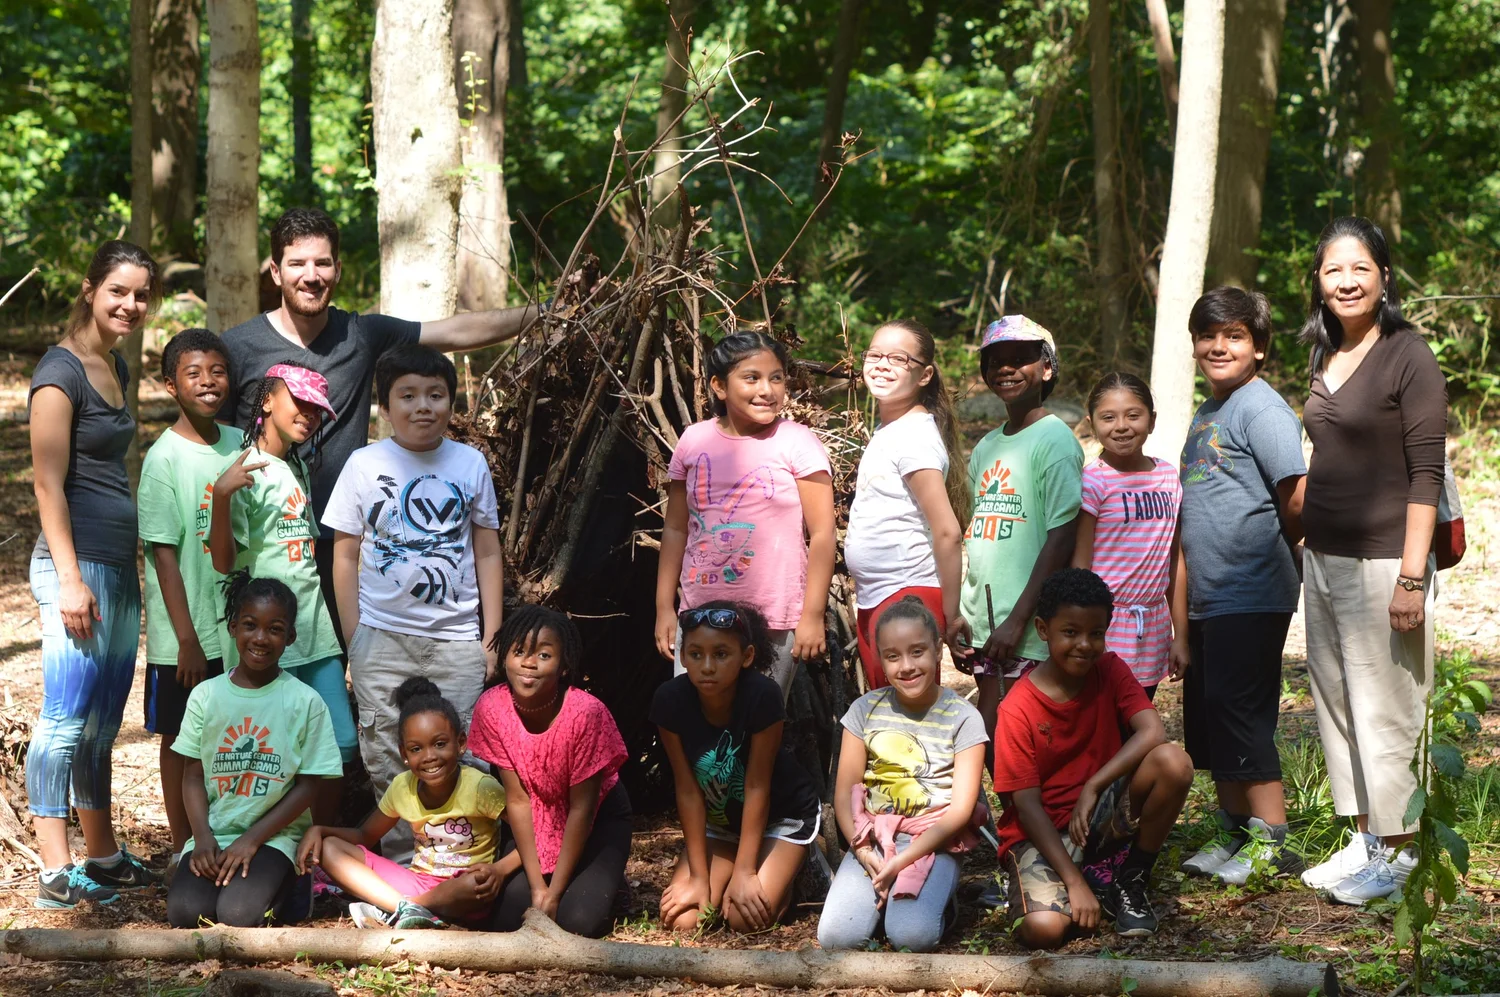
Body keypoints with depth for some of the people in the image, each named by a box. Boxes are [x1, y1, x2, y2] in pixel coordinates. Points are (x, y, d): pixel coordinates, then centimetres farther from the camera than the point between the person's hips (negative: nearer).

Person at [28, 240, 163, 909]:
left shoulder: (114, 368, 15)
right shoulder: (60, 371, -11)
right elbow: (49, 484, -14)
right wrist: (69, 580, -19)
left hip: (119, 565, 9)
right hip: (76, 562, -9)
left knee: (103, 723, 14)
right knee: (67, 718, -8)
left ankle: (103, 856, 21)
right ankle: (56, 874, -6)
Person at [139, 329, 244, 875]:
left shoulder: (239, 444, 3)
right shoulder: (165, 458, -14)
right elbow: (164, 555, -14)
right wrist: (188, 640, -15)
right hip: (185, 636, -5)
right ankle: (182, 849, 19)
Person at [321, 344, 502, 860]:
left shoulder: (470, 464, 5)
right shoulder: (365, 465, 1)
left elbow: (487, 553, 10)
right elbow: (345, 556, 4)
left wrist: (491, 638, 5)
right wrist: (353, 641, -1)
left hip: (456, 640, 1)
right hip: (382, 638, 0)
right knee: (386, 763, 1)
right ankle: (399, 863, 11)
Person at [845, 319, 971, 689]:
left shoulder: (915, 437, -15)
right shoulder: (883, 432, 13)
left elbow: (948, 532, -18)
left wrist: (949, 615, -14)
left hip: (907, 597, -9)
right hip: (871, 600, 9)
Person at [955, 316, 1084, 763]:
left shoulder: (1054, 440, -6)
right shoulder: (985, 449, 16)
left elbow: (1062, 539, -12)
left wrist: (1019, 618, -16)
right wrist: (959, 617, 11)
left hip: (1031, 628, -7)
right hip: (983, 625, 7)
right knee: (989, 737, 7)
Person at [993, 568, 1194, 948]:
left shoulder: (1110, 671, -3)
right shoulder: (1017, 709, -13)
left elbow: (1152, 732, -20)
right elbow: (1027, 804, -15)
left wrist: (1092, 788, -28)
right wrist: (1074, 881, -21)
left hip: (1102, 815, 3)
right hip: (1043, 833, -3)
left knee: (1173, 762, -26)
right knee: (1042, 928, -32)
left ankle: (1130, 881, -5)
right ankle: (1094, 880, 6)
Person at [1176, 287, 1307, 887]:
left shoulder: (1262, 409, -13)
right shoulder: (1206, 415, 16)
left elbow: (1299, 500, -20)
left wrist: (1272, 551, -4)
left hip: (1251, 597, -10)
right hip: (1207, 599, 10)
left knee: (1241, 714, -7)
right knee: (1207, 720, 14)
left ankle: (1271, 842, 0)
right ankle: (1234, 830, 25)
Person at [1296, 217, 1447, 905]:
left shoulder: (1407, 356, -12)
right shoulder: (1328, 358, 11)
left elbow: (1426, 473, -15)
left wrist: (1411, 578, -19)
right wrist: (1304, 552, 15)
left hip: (1380, 559, -8)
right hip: (1323, 558, 8)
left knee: (1383, 710, -2)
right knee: (1336, 703, 13)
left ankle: (1398, 853, 8)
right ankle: (1364, 839, 23)